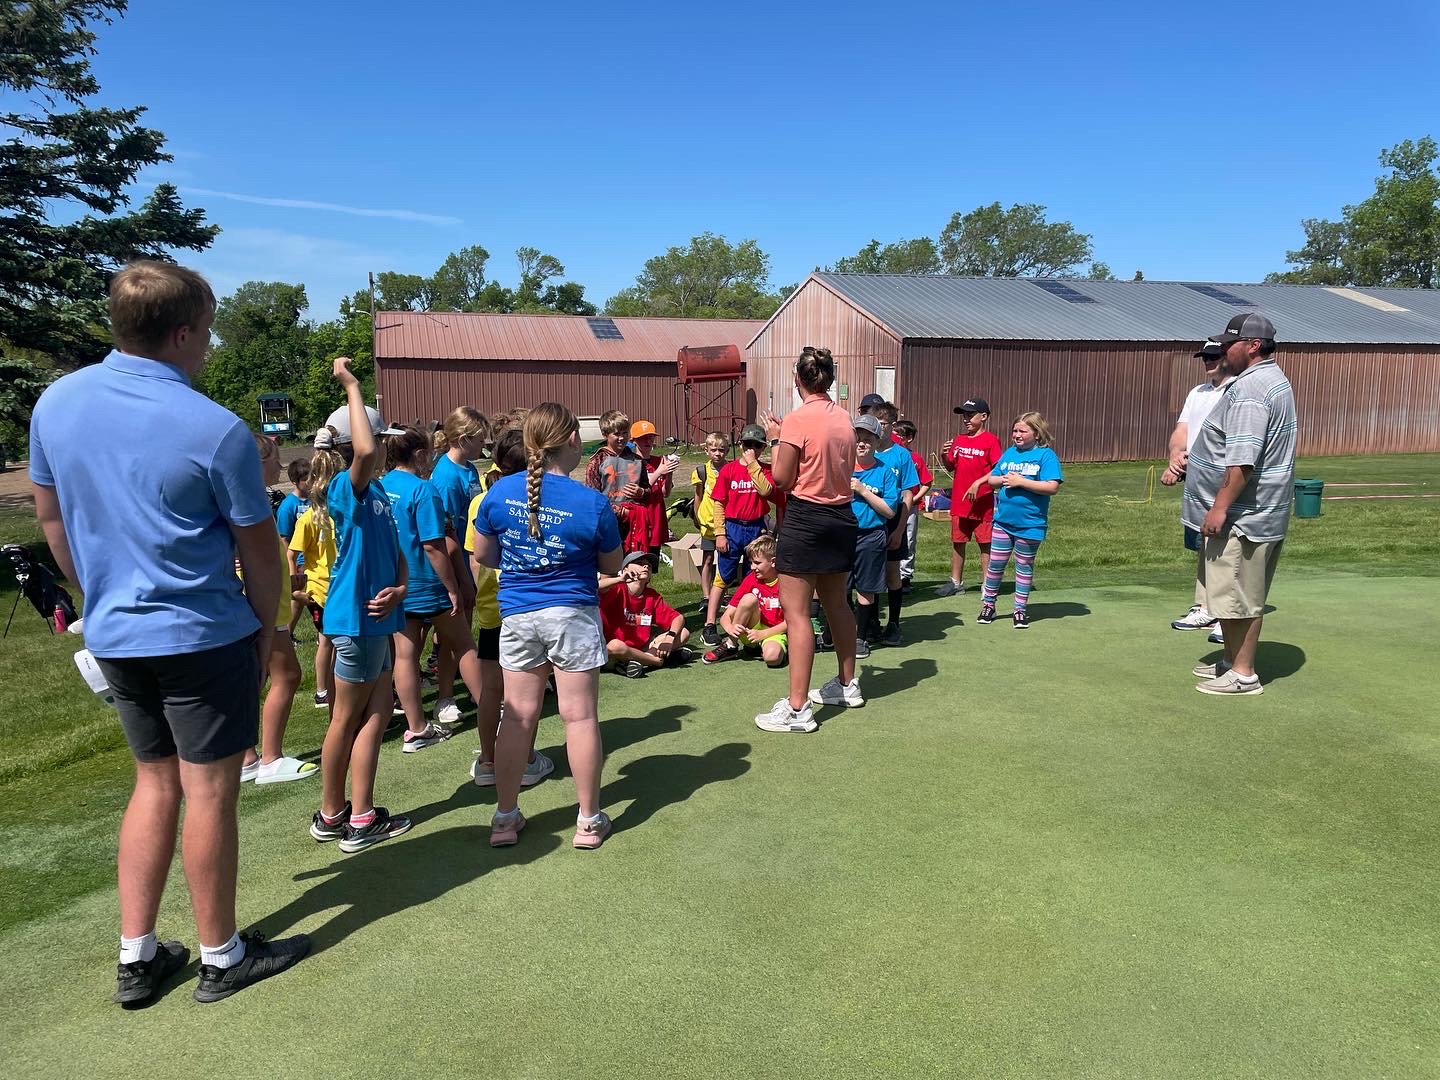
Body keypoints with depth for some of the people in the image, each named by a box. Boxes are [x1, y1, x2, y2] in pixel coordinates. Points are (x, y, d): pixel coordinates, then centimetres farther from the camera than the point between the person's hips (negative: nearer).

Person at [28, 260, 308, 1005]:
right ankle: (221, 957, 21)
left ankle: (136, 957, 26)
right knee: (208, 793, 6)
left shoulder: (56, 401, 1)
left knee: (155, 783, 19)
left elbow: (50, 518, 12)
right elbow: (258, 550, -9)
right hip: (201, 635, -6)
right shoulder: (215, 429, -17)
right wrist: (267, 626, 6)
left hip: (112, 634, 6)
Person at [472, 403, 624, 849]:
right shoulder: (592, 503, -14)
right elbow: (611, 566, 0)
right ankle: (589, 821, 16)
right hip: (573, 614, -3)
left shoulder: (501, 491, -6)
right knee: (580, 717, 5)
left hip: (517, 615, 3)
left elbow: (483, 554, 6)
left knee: (518, 716, 12)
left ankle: (505, 818, 23)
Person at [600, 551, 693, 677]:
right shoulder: (618, 590, -11)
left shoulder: (652, 596, 6)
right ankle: (658, 660, -17)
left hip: (641, 647, 7)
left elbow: (678, 617, 5)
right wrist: (620, 579, -45)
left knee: (684, 633, -3)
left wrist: (669, 638, -14)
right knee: (615, 646, -42)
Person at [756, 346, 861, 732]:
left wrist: (775, 438, 3)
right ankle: (847, 684, 35)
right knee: (836, 602, 21)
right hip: (841, 516, 8)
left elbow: (782, 478, -11)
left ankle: (797, 708, -3)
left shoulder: (797, 419, -14)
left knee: (795, 611, -4)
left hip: (805, 518, -8)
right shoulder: (843, 417, 6)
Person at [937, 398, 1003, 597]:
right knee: (957, 542, 13)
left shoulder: (991, 440, -9)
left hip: (982, 503, -6)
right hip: (958, 501, 6)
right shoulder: (958, 440, 10)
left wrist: (978, 483, -21)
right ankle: (956, 582, 23)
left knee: (985, 544, 3)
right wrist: (945, 455, -4)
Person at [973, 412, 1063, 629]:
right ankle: (988, 605, 23)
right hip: (1003, 520, 4)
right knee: (995, 564, 9)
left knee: (1024, 567, 12)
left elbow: (1052, 487, -20)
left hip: (1030, 524, -4)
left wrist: (1021, 481, -20)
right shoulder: (1009, 453, 6)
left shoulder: (1046, 455, -10)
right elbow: (992, 479, 12)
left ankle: (1020, 610, 23)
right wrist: (1004, 479, -11)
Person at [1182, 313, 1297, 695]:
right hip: (1262, 513, 11)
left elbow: (1242, 459, -26)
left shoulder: (1249, 388, -19)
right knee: (1239, 595, 18)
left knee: (1239, 597, -2)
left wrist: (1220, 506, -24)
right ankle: (1233, 660, 28)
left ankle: (1243, 674, 7)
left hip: (1241, 516, -11)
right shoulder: (1275, 380, 18)